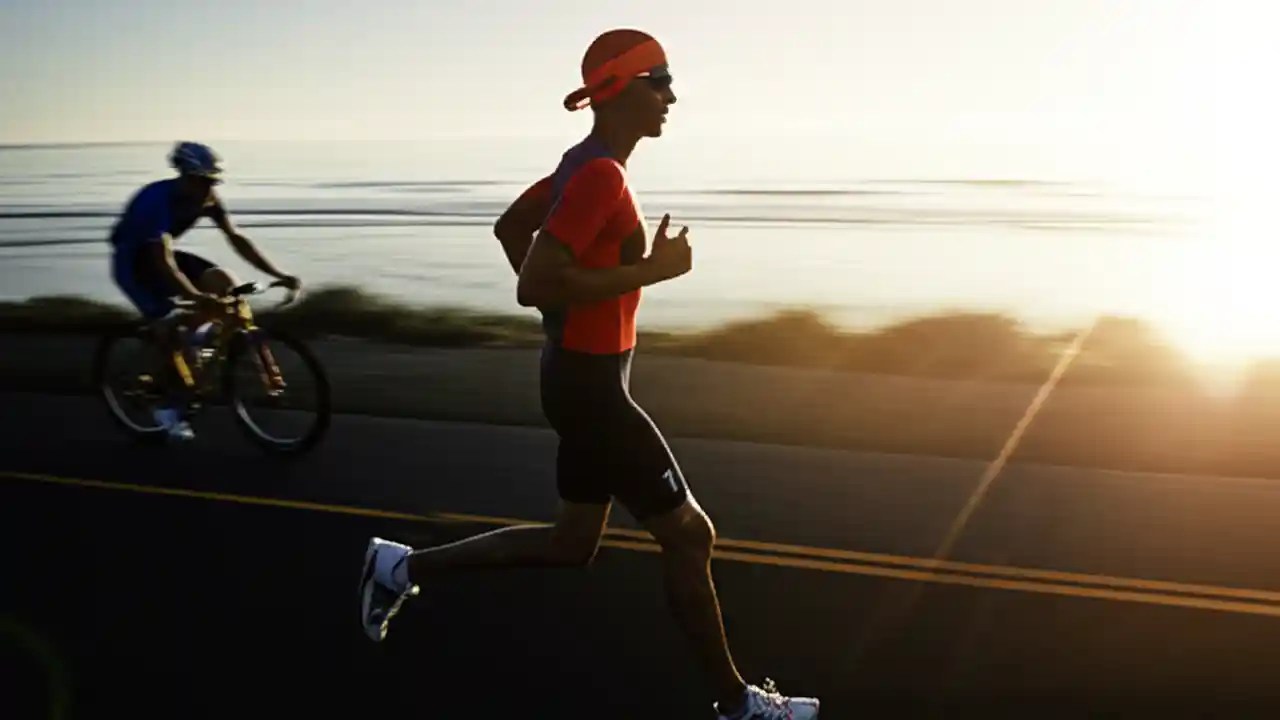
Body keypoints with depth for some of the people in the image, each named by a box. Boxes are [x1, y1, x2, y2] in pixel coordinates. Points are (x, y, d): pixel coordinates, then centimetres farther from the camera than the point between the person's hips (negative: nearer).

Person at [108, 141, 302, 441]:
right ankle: (170, 408, 0)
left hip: (159, 254, 6)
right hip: (132, 262, -6)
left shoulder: (207, 199, -14)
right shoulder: (157, 200, -34)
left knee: (224, 282, -17)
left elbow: (237, 239, -12)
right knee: (169, 329, -17)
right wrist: (198, 298, -56)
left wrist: (279, 276, -21)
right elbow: (164, 264, -42)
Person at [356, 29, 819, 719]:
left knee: (571, 544, 20)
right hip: (591, 385, -10)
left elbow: (510, 225, 22)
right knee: (689, 535, 2)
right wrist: (650, 270, -22)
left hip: (582, 376, 10)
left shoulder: (586, 164, 9)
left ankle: (406, 566, 26)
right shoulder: (600, 175, -22)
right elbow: (534, 284, -29)